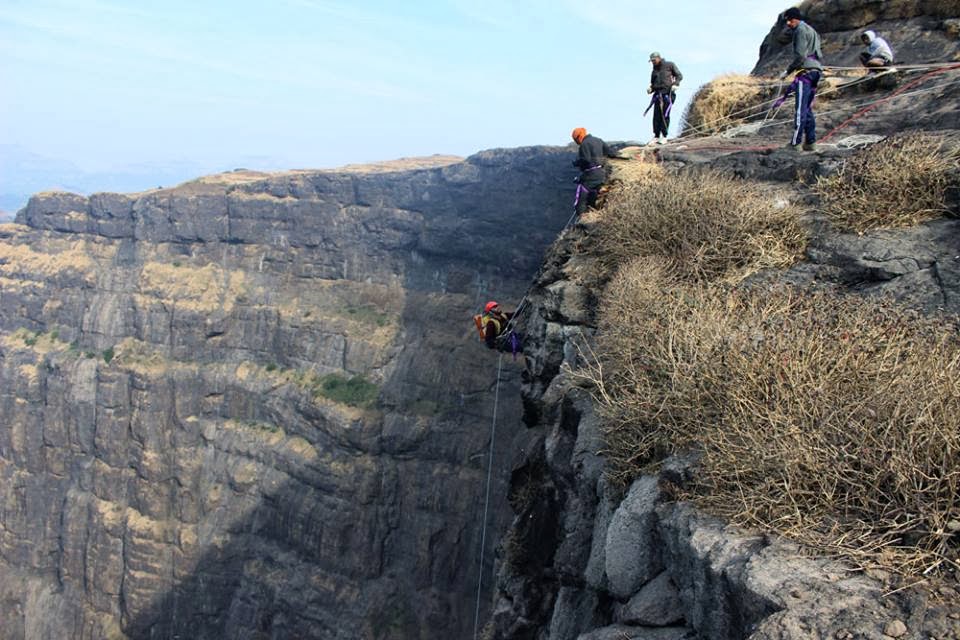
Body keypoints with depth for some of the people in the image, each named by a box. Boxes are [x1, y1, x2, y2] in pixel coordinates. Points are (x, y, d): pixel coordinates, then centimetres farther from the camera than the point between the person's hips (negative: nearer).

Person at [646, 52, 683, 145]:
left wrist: (675, 84, -11)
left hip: (668, 93, -5)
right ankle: (656, 137, 1)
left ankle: (664, 137, -6)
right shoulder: (654, 71, 21)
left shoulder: (669, 65, 8)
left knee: (665, 115, -10)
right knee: (656, 116, -3)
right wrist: (650, 89, 3)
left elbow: (679, 75, 6)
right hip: (658, 94, 5)